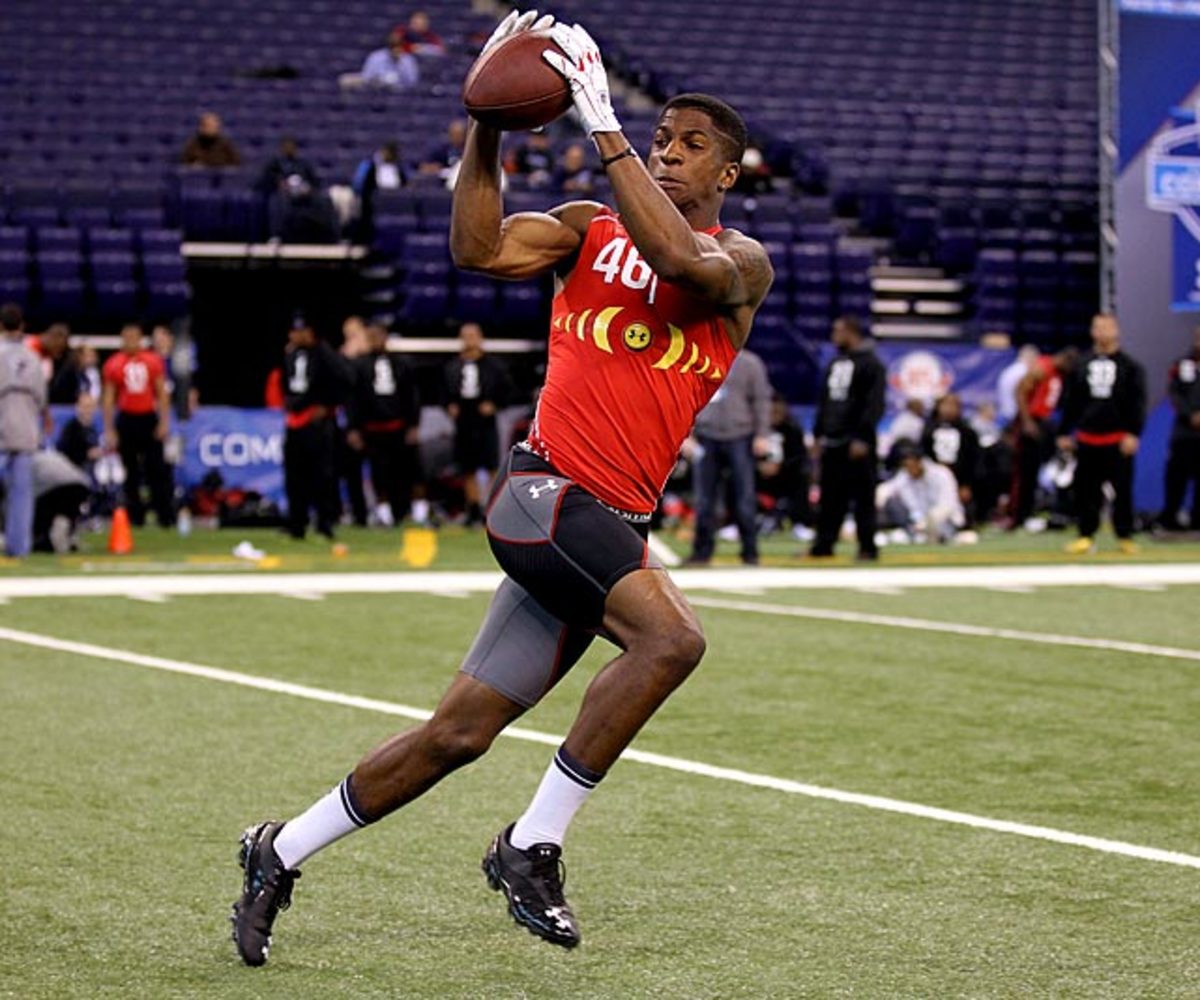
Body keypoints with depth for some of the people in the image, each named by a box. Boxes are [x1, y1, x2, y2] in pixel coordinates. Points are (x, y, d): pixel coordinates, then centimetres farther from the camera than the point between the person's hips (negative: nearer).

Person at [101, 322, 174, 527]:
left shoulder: (153, 362, 4)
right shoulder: (113, 365, 2)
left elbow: (162, 394, 8)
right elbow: (108, 399, 3)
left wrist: (164, 422, -1)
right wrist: (109, 431, -1)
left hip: (149, 418, 0)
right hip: (126, 419, 0)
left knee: (157, 471, -3)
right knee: (131, 473, 3)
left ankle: (166, 516, 0)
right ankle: (135, 517, 10)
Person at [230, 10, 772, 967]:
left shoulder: (741, 263, 8)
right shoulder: (590, 229, 10)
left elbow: (682, 262, -16)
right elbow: (481, 249, -6)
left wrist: (605, 129, -18)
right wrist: (485, 130, -15)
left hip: (615, 524, 3)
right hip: (546, 489, -3)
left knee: (461, 730, 7)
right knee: (671, 635, -28)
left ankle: (281, 853, 24)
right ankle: (533, 844, -16)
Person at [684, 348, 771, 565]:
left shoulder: (749, 363, 2)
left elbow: (761, 399, 2)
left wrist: (762, 435, -5)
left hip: (739, 438, -2)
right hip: (706, 438, 2)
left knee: (745, 497, -1)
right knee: (704, 498, 4)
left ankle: (750, 551, 5)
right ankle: (702, 550, 11)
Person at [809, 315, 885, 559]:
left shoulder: (870, 363, -7)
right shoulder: (835, 363, 18)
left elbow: (874, 404, -13)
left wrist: (862, 438, -19)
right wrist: (818, 435, 16)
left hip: (856, 442, -7)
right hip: (831, 442, 7)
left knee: (863, 497, -2)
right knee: (830, 496, 8)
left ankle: (867, 546, 2)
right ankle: (823, 544, 11)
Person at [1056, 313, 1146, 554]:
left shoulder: (1130, 366, 4)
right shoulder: (1081, 365, 11)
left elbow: (1138, 403, -2)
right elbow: (1070, 402, 13)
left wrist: (1133, 433, -12)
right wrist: (1064, 433, 8)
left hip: (1118, 440, -2)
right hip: (1087, 439, 2)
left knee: (1122, 490, 0)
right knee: (1086, 490, 3)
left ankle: (1125, 537, 8)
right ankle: (1086, 536, 10)